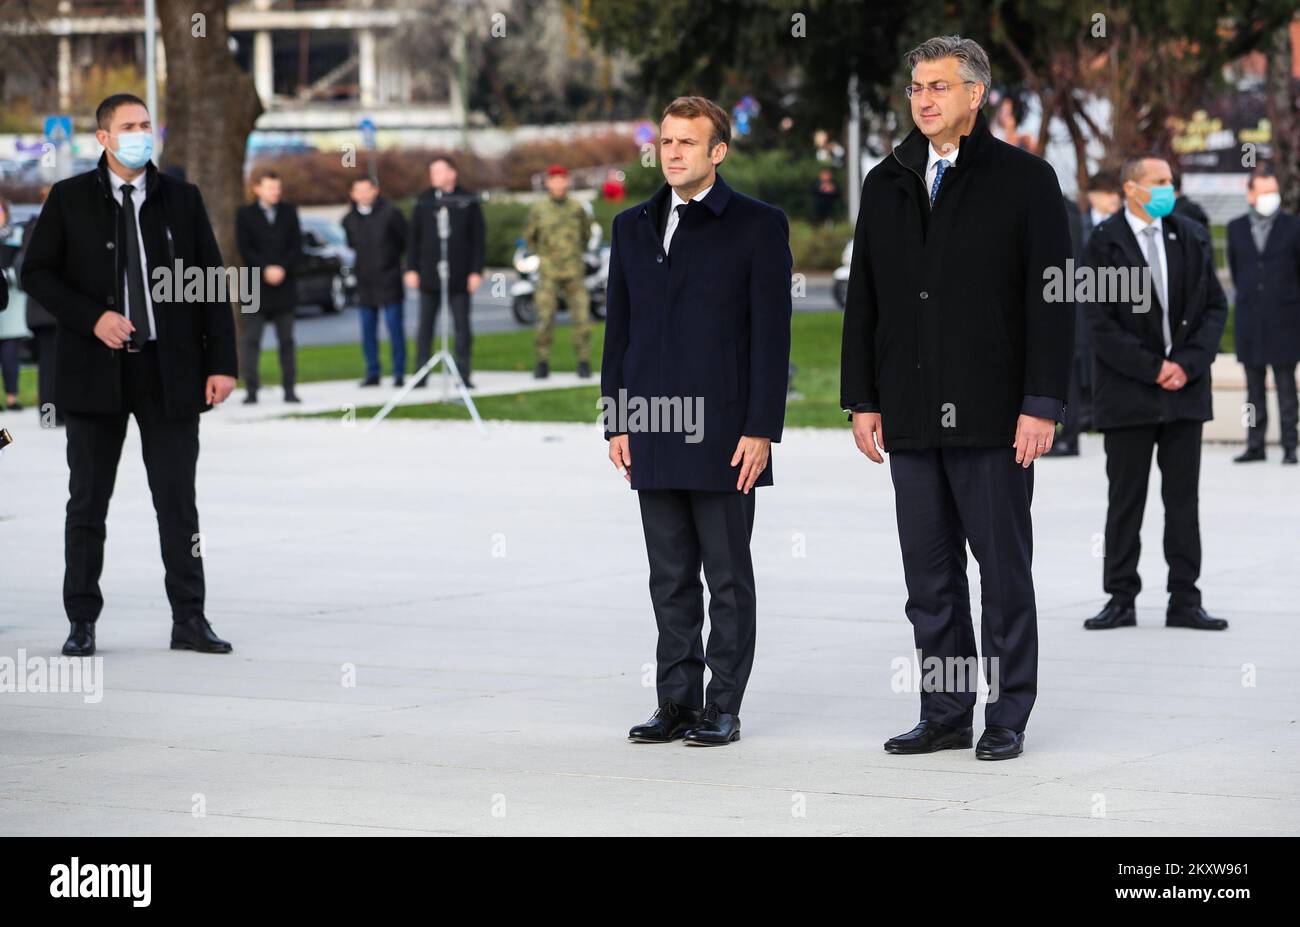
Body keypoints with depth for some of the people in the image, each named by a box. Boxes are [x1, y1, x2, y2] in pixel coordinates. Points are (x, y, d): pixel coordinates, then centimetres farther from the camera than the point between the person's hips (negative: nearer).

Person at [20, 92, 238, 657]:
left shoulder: (182, 201, 7)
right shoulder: (69, 199, 3)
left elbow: (212, 283, 7)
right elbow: (36, 273, 1)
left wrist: (221, 362, -1)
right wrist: (92, 318, -13)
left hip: (170, 373, 1)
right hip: (96, 373, -1)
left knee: (178, 499, 3)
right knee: (87, 501, 4)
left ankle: (189, 620, 9)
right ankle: (81, 623, 11)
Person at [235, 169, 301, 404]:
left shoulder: (289, 211, 10)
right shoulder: (245, 214, 3)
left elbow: (297, 246, 4)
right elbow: (245, 248, -4)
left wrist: (282, 269, -10)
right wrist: (265, 270, -14)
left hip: (285, 283, 2)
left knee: (286, 340, 4)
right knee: (252, 339, -5)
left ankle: (290, 389, 6)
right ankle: (251, 389, -5)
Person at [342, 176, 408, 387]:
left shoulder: (390, 213, -6)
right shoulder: (349, 220, 8)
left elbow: (407, 243, -1)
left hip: (389, 282, -5)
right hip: (364, 283, 5)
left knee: (395, 328, -4)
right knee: (368, 331, 7)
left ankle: (399, 373, 1)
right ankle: (372, 374, 14)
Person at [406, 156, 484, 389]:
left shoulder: (468, 202, 1)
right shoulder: (424, 201, 6)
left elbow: (479, 239, 1)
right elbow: (413, 238, 8)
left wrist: (476, 271, -5)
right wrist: (412, 269, 1)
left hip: (459, 276, -2)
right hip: (429, 275, 2)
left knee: (462, 326, 3)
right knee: (425, 325, 4)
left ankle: (463, 374, 7)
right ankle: (421, 374, 8)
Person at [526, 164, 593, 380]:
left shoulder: (577, 208, 4)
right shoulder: (539, 209, 0)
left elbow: (586, 233, 22)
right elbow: (529, 237, 13)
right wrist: (543, 255, 10)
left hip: (574, 273, 1)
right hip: (549, 273, -1)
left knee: (581, 318, -3)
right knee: (545, 318, -8)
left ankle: (584, 362, 5)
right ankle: (542, 363, 2)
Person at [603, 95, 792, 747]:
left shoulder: (758, 226, -1)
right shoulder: (633, 227, 14)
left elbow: (771, 333, -4)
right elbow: (619, 329, 14)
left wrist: (761, 430, -10)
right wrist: (616, 423, 8)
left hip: (725, 436, -4)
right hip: (654, 436, 4)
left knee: (728, 578, 1)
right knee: (670, 579, 8)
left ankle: (723, 709, 6)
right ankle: (677, 704, 14)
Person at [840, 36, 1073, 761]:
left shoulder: (1025, 179, -1)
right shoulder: (887, 184, 12)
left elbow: (1052, 299, -5)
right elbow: (864, 300, 15)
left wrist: (1042, 404, -11)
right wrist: (863, 398, 8)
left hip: (994, 420, -4)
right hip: (911, 418, 5)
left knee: (1005, 572, 2)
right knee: (929, 578, 7)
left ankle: (1009, 718, 9)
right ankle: (945, 716, 14)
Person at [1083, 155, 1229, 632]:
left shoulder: (1191, 238, 7)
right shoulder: (1104, 243, -5)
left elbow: (1215, 306, 6)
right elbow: (1101, 323, -9)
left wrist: (1188, 364, -8)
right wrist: (1153, 369, -13)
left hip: (1184, 387, 3)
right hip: (1127, 392, -3)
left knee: (1183, 498, 5)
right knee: (1125, 499, 4)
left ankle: (1184, 601, 9)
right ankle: (1121, 600, 10)